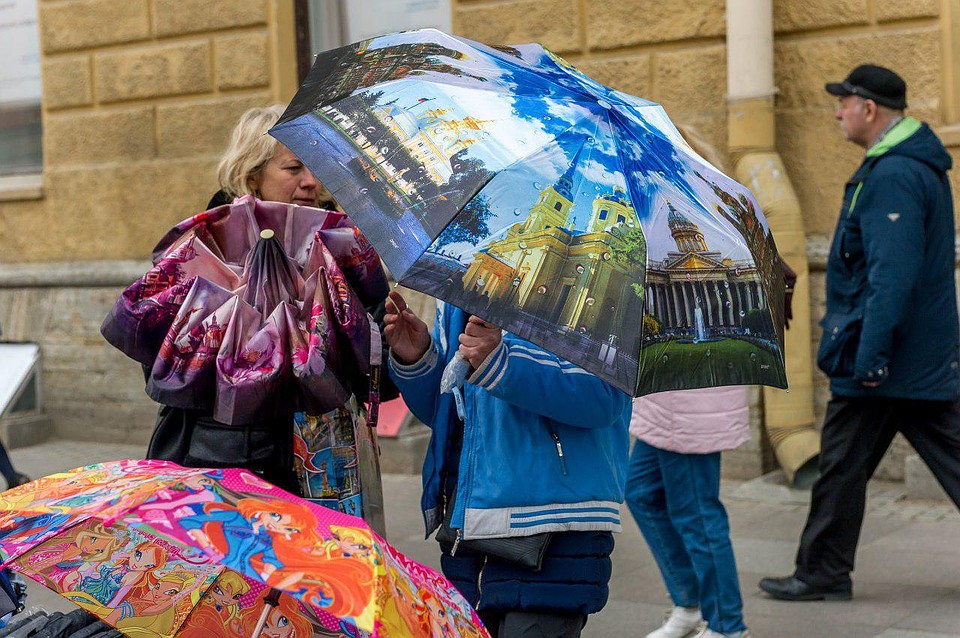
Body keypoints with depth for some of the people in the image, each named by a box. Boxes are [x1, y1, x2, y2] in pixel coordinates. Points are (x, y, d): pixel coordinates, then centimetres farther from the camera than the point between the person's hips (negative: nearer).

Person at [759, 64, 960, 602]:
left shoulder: (891, 176, -19)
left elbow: (891, 274, -26)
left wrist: (870, 354, -25)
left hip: (887, 361, -10)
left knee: (843, 468, 4)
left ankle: (823, 573, 16)